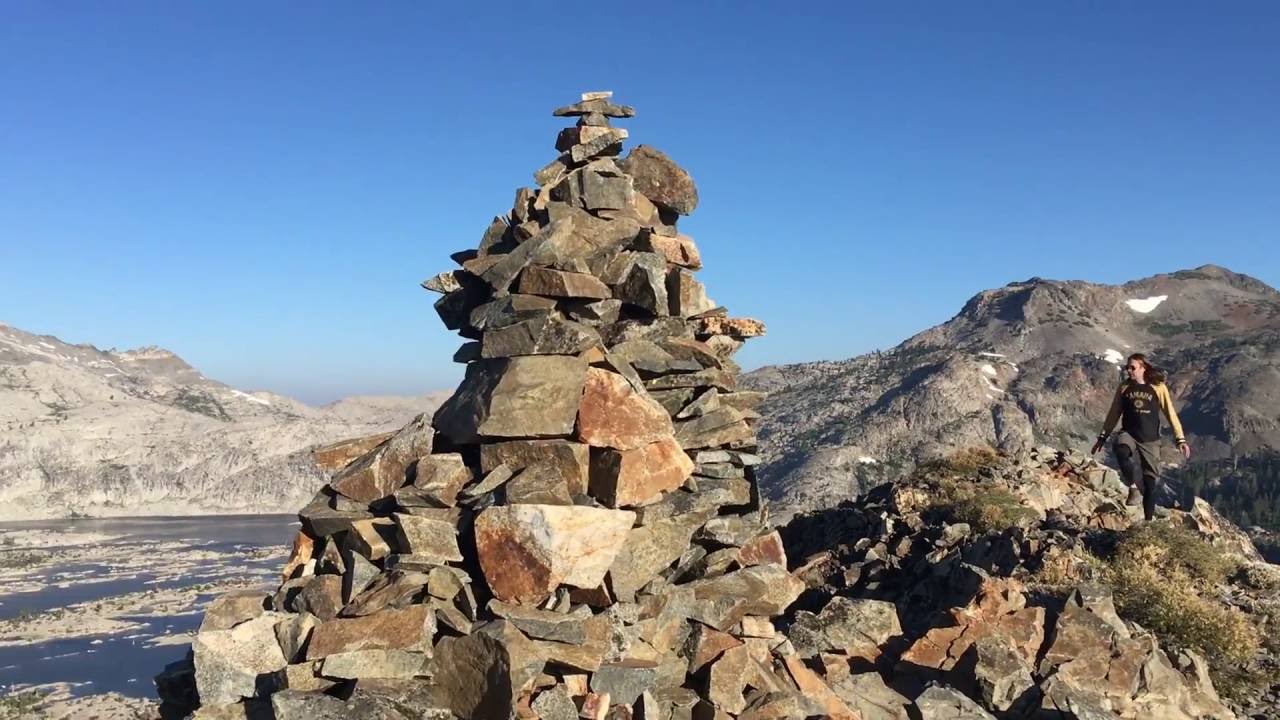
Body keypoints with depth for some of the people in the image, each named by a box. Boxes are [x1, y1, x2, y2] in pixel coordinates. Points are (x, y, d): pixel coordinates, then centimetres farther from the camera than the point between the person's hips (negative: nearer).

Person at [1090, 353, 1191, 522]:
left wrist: (1180, 439, -5)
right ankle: (1134, 486, -28)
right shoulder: (1124, 388, 5)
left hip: (1150, 440, -1)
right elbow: (1113, 414, 13)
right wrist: (1103, 437, 13)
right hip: (1128, 434, 1)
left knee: (1149, 480, 3)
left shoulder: (1158, 388, -2)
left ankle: (1149, 518, 16)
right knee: (1121, 449, -37)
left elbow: (1171, 414, 0)